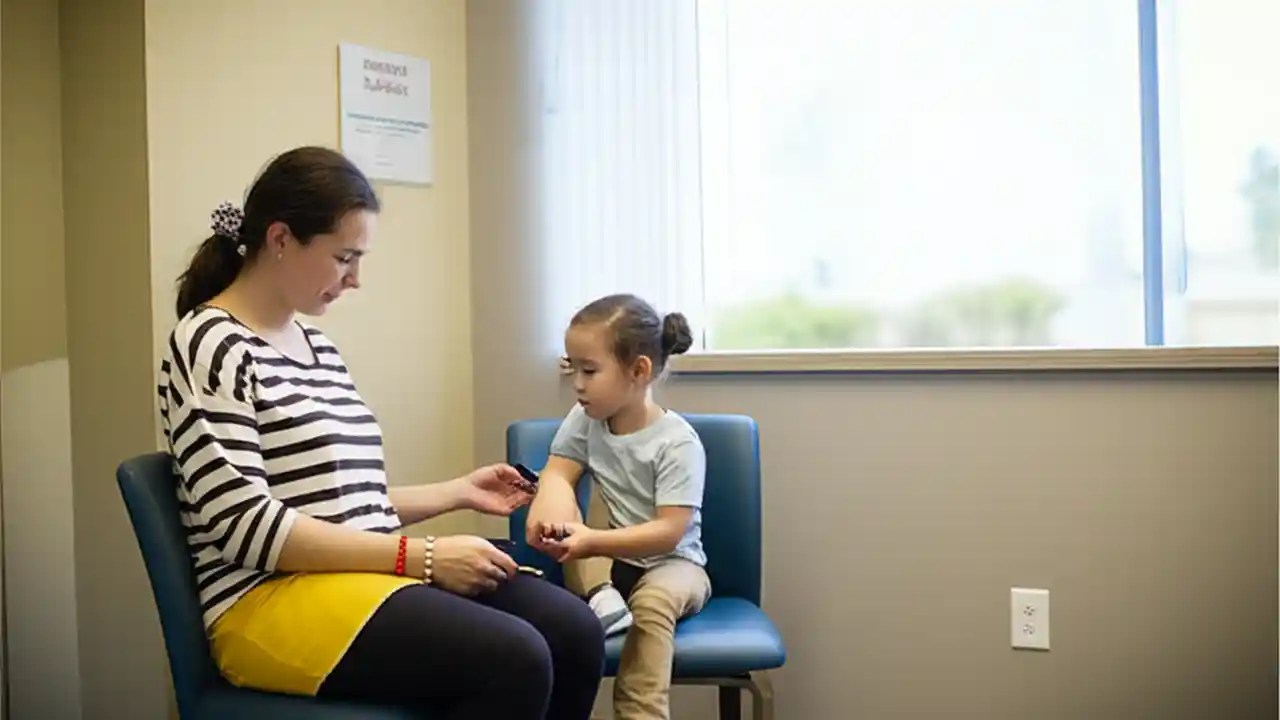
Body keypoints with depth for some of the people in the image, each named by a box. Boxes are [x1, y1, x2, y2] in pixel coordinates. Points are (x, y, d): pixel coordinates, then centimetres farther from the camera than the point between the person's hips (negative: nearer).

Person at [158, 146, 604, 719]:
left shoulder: (315, 345, 17)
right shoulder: (211, 347, -8)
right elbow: (248, 527, -18)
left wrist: (458, 492, 14)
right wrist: (419, 556, -19)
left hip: (370, 576, 8)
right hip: (273, 599, -8)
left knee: (573, 631, -14)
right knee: (514, 661, -27)